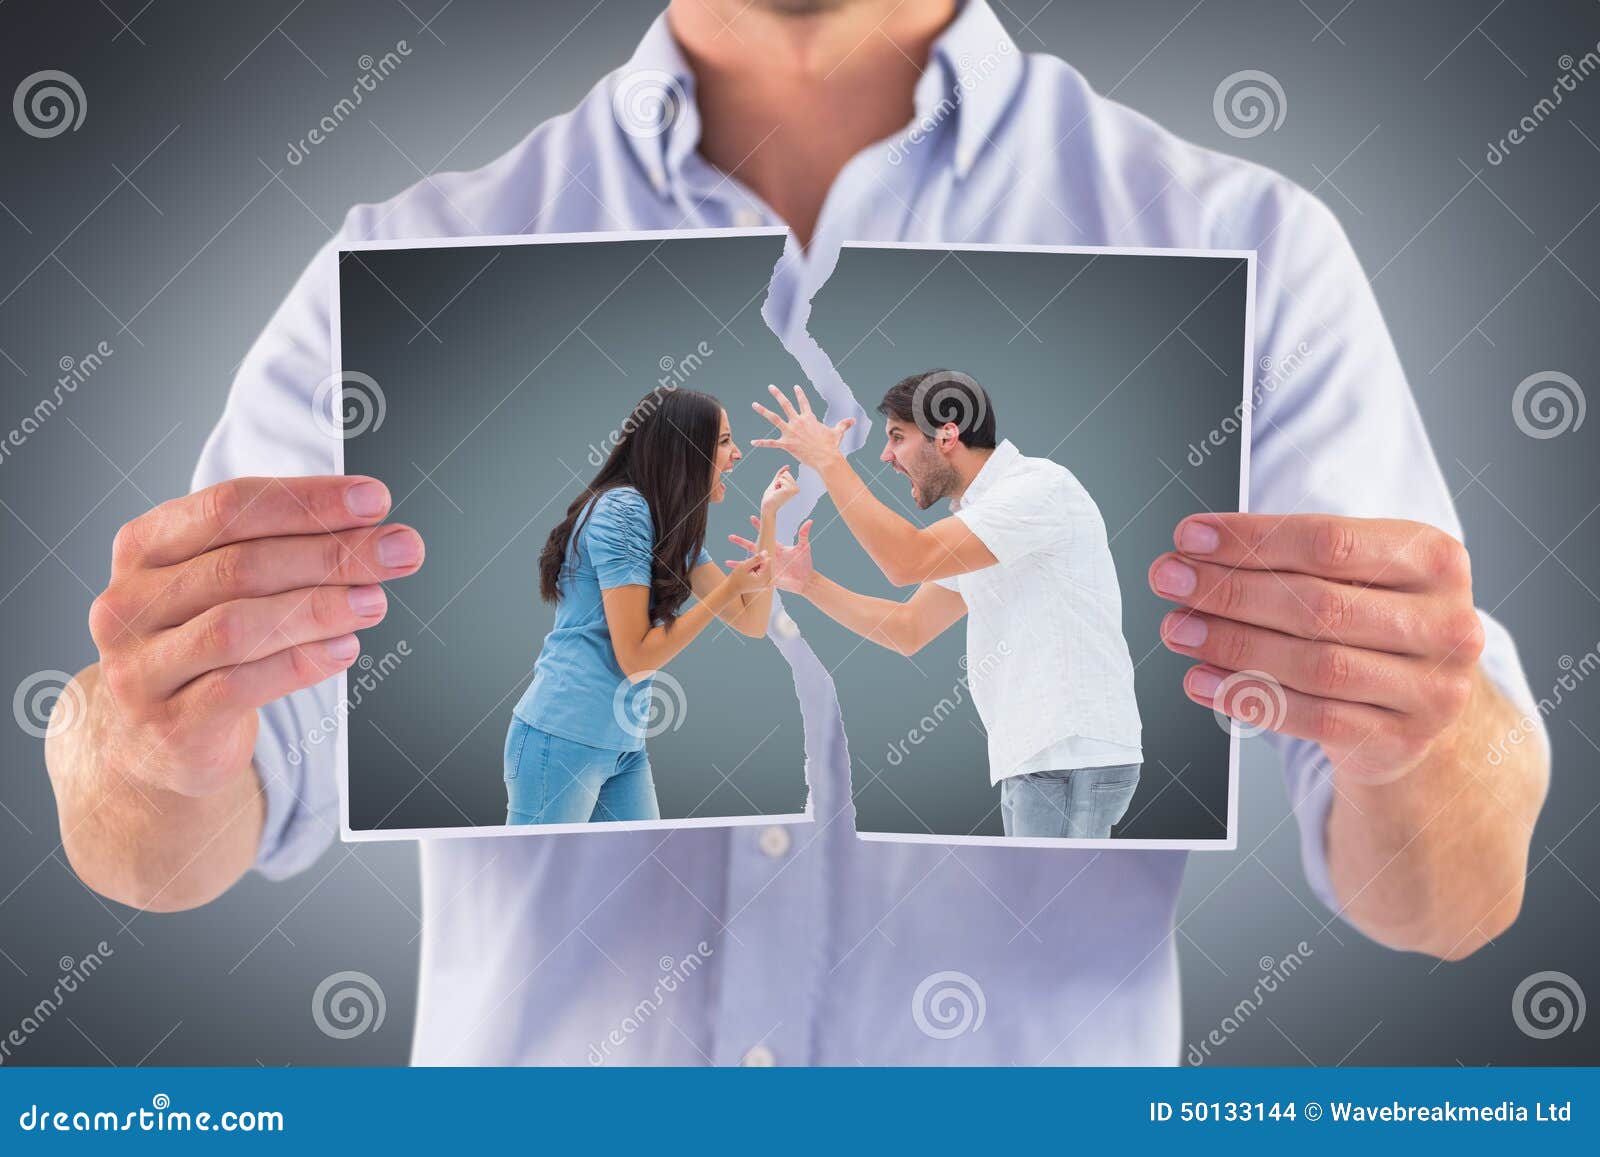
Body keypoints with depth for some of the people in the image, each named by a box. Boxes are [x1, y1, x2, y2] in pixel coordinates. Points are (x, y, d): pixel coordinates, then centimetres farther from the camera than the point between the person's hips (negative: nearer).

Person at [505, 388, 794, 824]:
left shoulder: (679, 527, 11)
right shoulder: (622, 510, -15)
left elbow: (752, 622, 6)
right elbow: (636, 657, -17)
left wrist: (769, 516, 4)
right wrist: (731, 586, -15)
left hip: (625, 747, 8)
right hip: (565, 738, -8)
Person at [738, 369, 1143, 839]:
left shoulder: (1040, 484, -13)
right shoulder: (971, 522, 16)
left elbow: (907, 562, -23)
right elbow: (909, 630, 16)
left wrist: (827, 461, -15)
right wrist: (807, 583, 7)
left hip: (1072, 756, -9)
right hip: (1035, 758, 9)